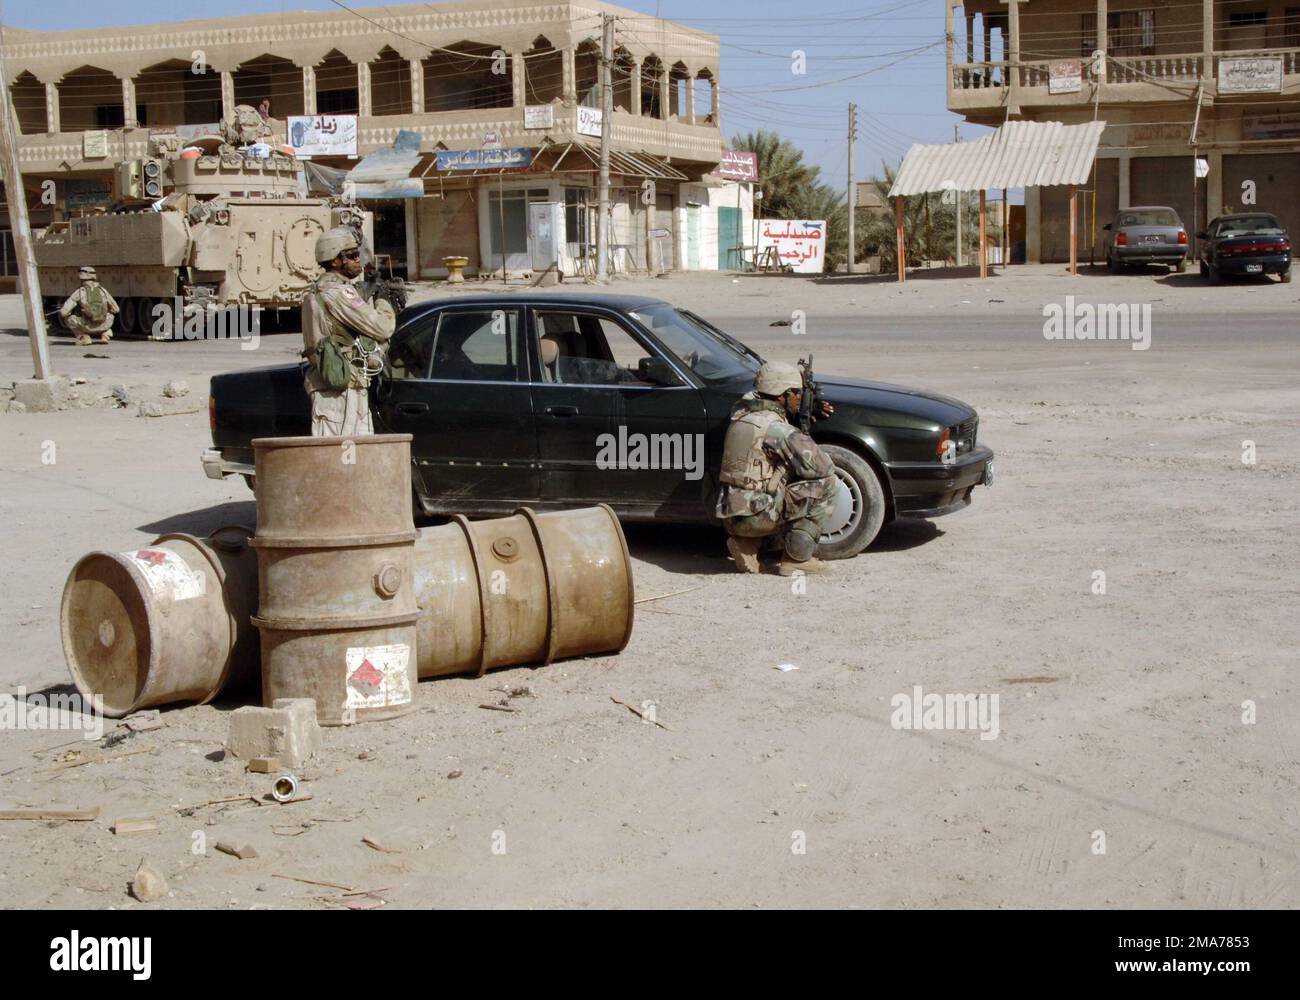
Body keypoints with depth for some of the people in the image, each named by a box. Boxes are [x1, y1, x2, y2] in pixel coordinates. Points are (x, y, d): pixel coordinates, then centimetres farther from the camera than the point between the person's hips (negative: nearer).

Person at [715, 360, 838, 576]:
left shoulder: (741, 411, 10)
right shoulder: (778, 430, -15)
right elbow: (822, 467, -15)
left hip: (730, 517, 8)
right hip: (755, 516, -8)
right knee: (826, 483, -3)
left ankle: (745, 544, 13)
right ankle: (796, 558, -2)